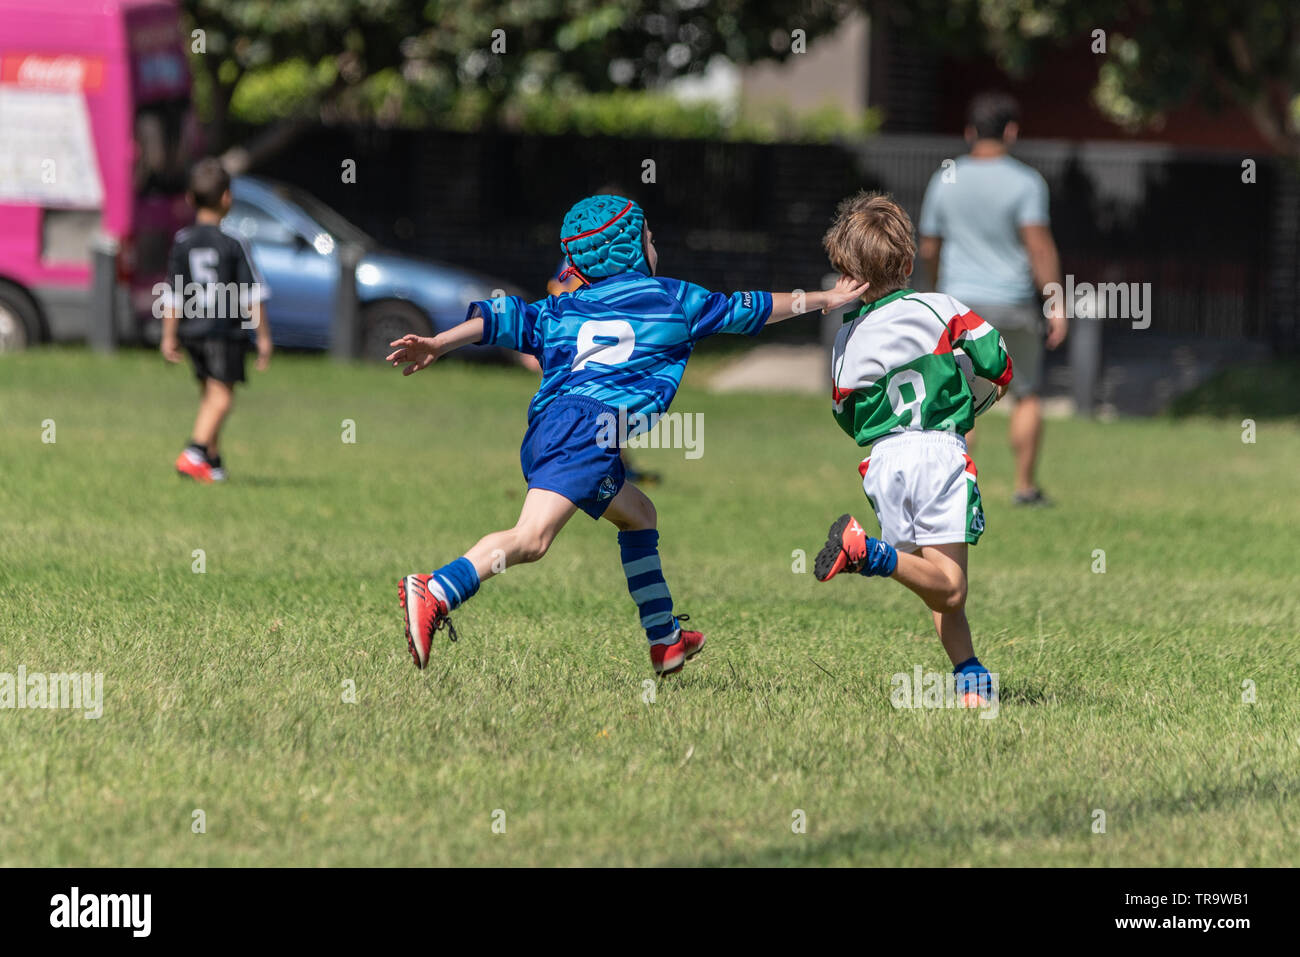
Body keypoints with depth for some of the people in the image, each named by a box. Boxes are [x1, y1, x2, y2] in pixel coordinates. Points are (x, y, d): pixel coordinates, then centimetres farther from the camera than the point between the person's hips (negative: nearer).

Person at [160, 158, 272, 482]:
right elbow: (252, 295, -6)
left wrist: (169, 336, 11)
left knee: (208, 395, 15)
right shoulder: (233, 244, -9)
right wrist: (263, 336, 1)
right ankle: (194, 453, -22)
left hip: (190, 330, 5)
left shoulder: (181, 242, 1)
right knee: (221, 397, -6)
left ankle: (213, 461, 17)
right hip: (226, 330, -5)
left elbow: (172, 294, 3)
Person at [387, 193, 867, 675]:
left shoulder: (561, 308, 27)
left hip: (543, 427, 7)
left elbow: (502, 318, 12)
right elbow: (748, 309, 29)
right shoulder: (670, 298, 19)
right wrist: (824, 299, 41)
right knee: (532, 538, -24)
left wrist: (436, 345, 5)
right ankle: (436, 594, -45)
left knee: (638, 513, 27)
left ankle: (665, 640, 26)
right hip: (592, 425, -7)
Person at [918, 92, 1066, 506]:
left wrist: (939, 293, 27)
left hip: (960, 301, 3)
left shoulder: (945, 181, 5)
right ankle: (1025, 485, 15)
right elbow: (1039, 245, -15)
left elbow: (928, 249, 11)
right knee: (1027, 394, 12)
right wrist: (1056, 304, -14)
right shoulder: (1024, 182, -8)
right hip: (1013, 302, -3)